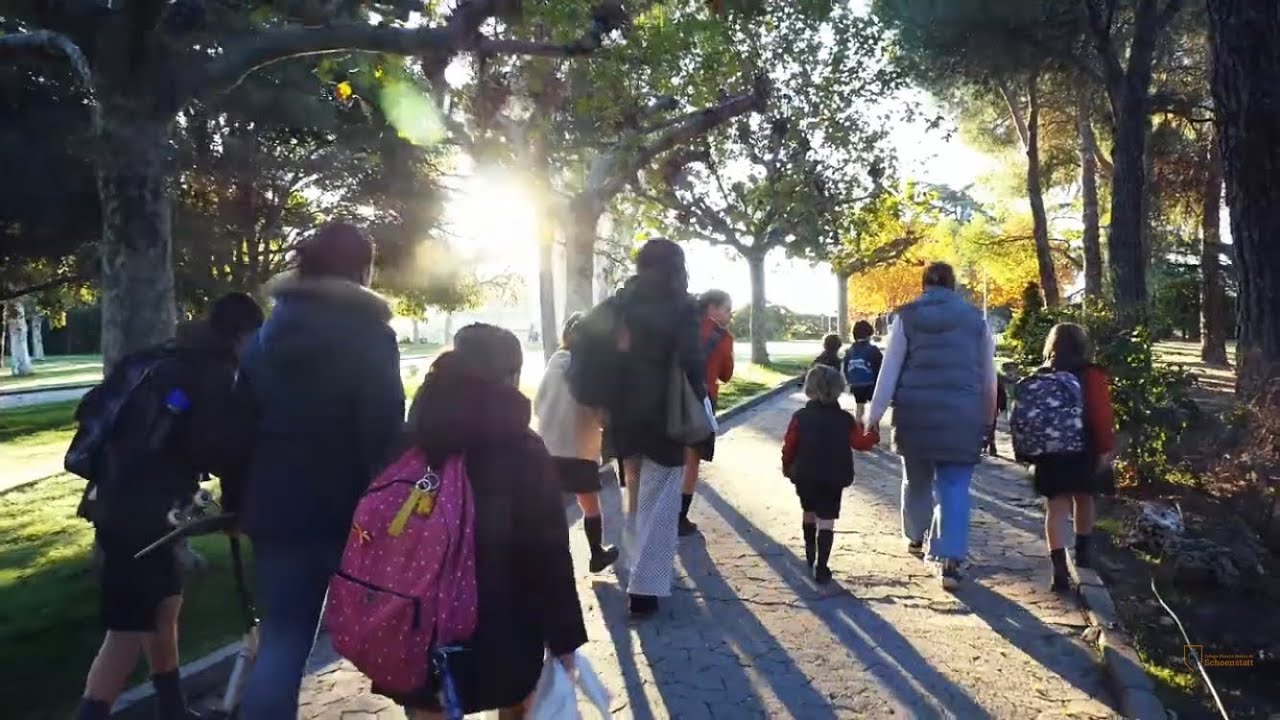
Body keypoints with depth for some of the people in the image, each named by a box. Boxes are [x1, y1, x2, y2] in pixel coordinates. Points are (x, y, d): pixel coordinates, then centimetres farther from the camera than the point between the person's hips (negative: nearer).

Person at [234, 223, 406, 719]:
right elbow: (386, 434, -17)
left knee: (281, 641, 8)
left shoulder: (266, 335, 8)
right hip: (355, 511, -4)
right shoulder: (371, 337, -10)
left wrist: (242, 503, 17)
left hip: (279, 511, 4)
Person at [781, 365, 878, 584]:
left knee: (809, 514, 22)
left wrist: (787, 467, 14)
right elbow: (861, 443, 4)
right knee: (826, 521, 0)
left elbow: (789, 446, -3)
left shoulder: (800, 417, -5)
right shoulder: (845, 419, -4)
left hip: (805, 477, 1)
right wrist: (873, 435, 26)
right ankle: (821, 568, -7)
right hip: (834, 479, -1)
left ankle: (811, 557, 34)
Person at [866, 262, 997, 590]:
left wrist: (875, 412, 0)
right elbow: (988, 375, 12)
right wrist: (987, 417, 22)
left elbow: (890, 368, -2)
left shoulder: (907, 317, 2)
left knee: (917, 479, 20)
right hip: (961, 415, 0)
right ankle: (949, 561, -10)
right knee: (954, 487, 0)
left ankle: (916, 537, 37)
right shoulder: (976, 318, 7)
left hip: (915, 412, 0)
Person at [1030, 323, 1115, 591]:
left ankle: (1059, 566, -14)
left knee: (1056, 506, -2)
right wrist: (1106, 449, -7)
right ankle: (1083, 552, 37)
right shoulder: (1091, 376, -6)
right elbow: (1102, 415, -12)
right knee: (1084, 499, 20)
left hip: (1049, 452, 1)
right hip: (1084, 451, -1)